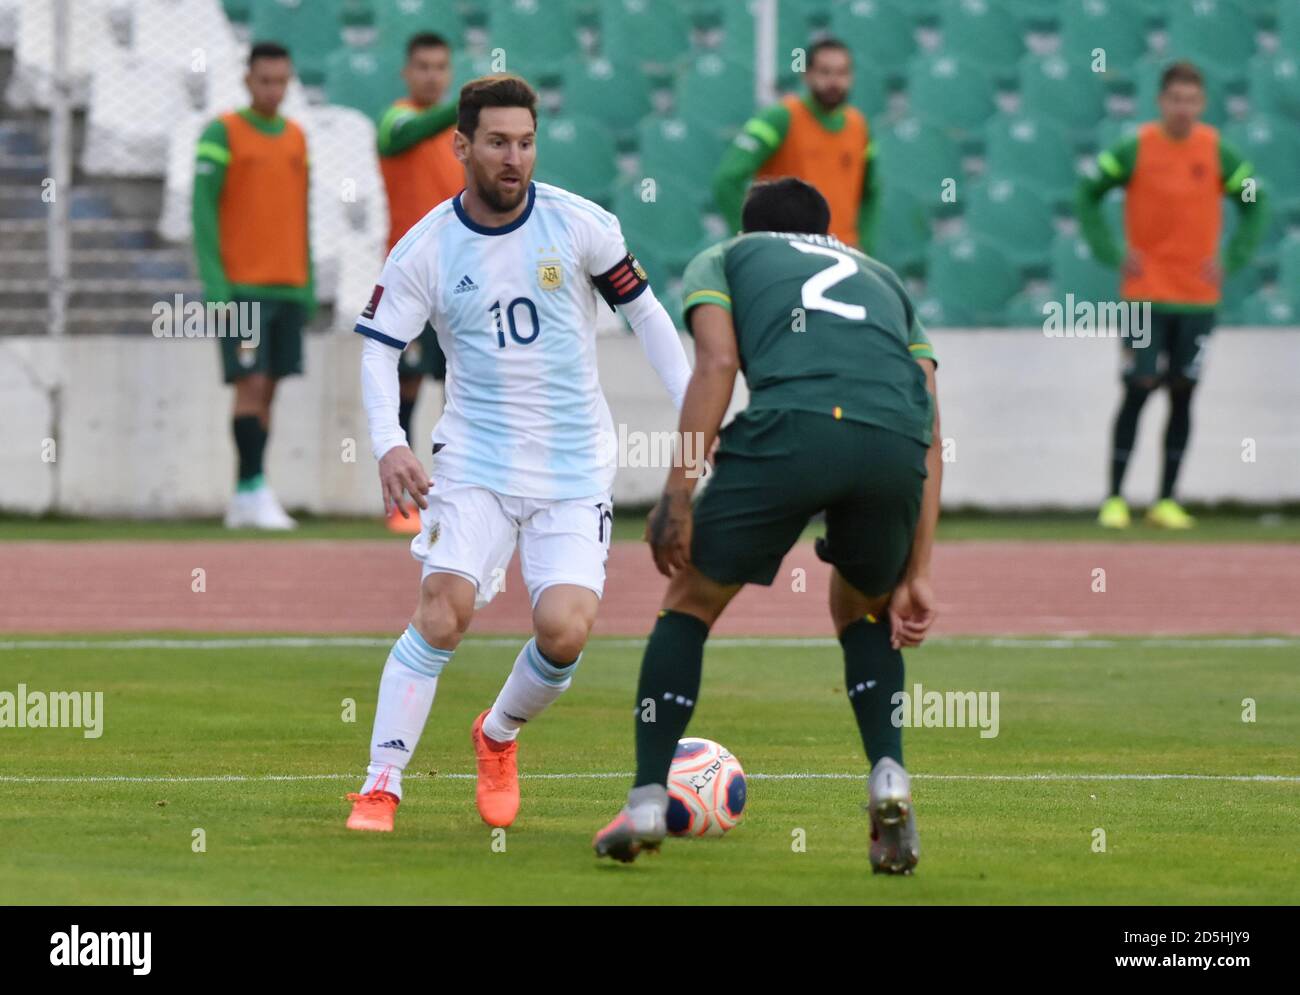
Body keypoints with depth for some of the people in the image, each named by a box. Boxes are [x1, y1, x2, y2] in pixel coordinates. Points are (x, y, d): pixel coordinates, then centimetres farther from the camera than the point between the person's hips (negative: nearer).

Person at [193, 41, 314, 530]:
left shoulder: (296, 137, 14)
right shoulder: (221, 134, -4)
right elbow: (202, 208, -8)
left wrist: (308, 283, 14)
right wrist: (213, 281, -15)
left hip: (288, 288, 6)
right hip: (241, 287, -6)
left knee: (267, 391, 4)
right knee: (251, 385, -13)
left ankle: (243, 502, 7)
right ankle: (255, 490, -12)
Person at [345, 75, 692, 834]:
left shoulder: (578, 225, -4)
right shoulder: (426, 250, -4)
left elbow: (646, 314, 6)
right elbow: (380, 349, -3)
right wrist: (389, 443, -19)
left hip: (576, 469, 1)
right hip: (476, 457, 0)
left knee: (564, 629, -14)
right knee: (443, 613, -19)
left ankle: (499, 739, 17)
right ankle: (381, 786, -10)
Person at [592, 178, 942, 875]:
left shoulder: (720, 260, 30)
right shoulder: (881, 278, 38)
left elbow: (718, 362, 8)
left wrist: (676, 496, 3)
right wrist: (916, 575, 24)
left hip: (791, 425, -3)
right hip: (896, 443, 3)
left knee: (690, 603, 17)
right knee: (864, 613, 29)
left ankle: (647, 802, 9)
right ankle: (889, 778, 6)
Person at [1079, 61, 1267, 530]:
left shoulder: (1218, 152, 1)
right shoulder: (1135, 149, -5)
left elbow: (1254, 204, 12)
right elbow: (1088, 195, 2)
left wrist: (1232, 259, 1)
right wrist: (1110, 253, -6)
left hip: (1198, 297, 3)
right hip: (1145, 295, -2)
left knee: (1182, 394, 4)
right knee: (1138, 391, -6)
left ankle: (1167, 501, 11)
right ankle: (1114, 499, 0)